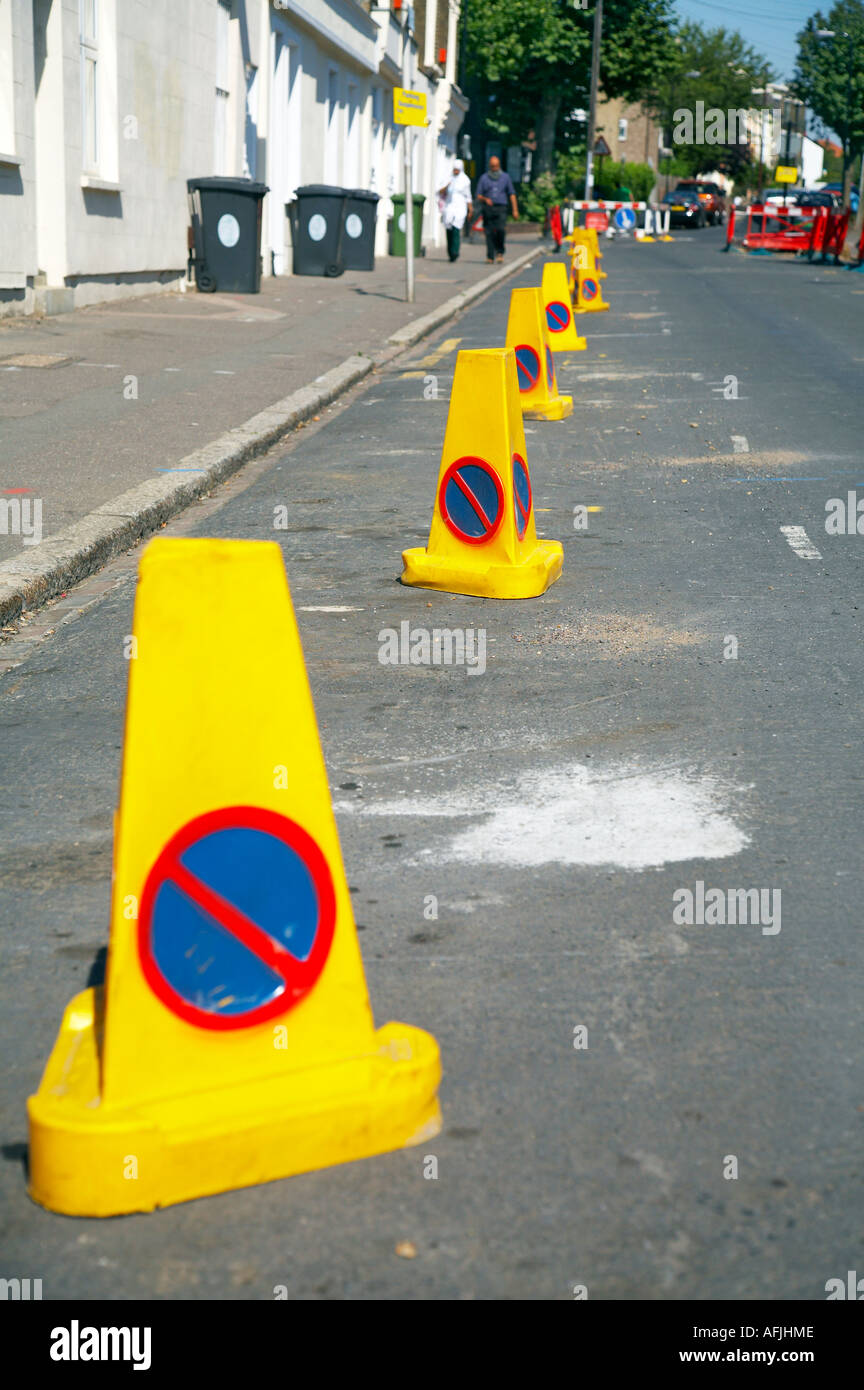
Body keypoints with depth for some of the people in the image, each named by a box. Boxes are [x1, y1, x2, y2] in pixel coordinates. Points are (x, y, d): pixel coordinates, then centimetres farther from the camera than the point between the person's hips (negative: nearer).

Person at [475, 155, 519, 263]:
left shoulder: (505, 177, 12)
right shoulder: (484, 178, 10)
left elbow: (512, 194, 12)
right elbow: (478, 196, 9)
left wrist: (515, 210, 4)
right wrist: (485, 199, -13)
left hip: (501, 209, -1)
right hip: (488, 209, 1)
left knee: (501, 229, -20)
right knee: (489, 233, -5)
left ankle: (499, 252, -2)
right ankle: (490, 256, 0)